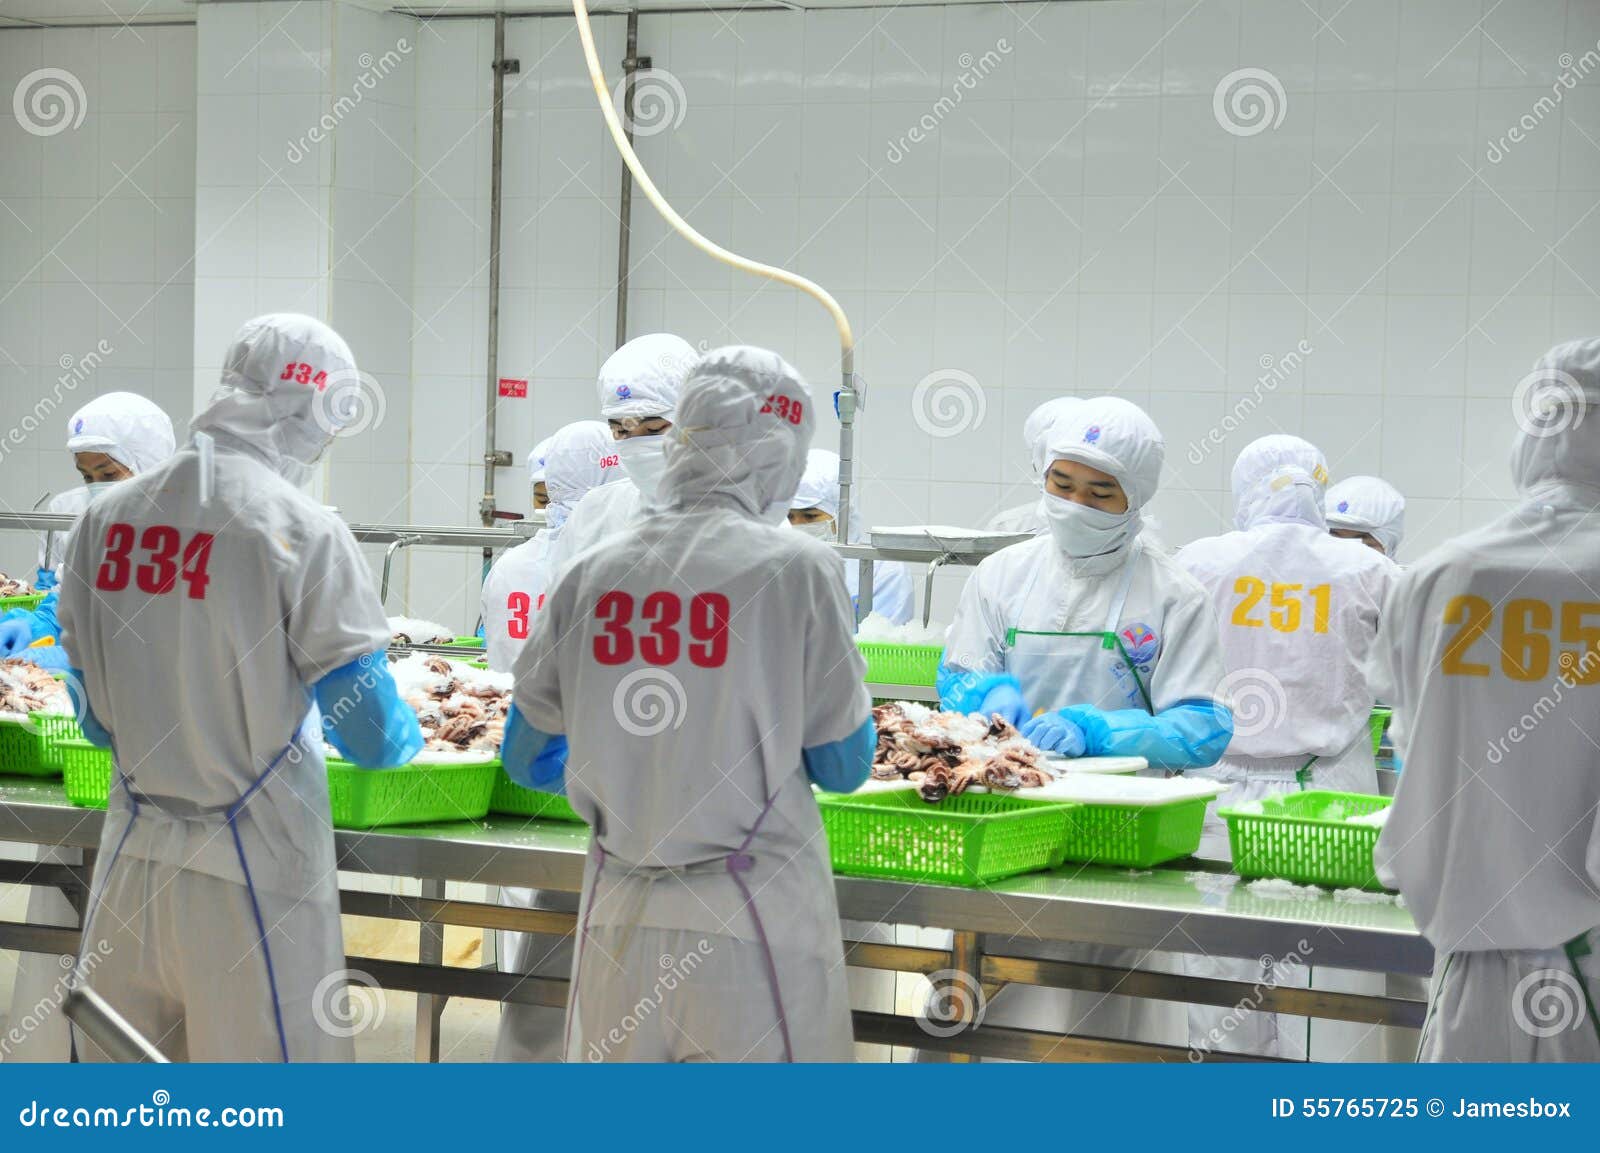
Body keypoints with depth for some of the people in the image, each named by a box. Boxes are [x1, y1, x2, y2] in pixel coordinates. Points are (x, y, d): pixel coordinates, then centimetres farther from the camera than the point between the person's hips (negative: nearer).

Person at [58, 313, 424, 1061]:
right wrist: (409, 738, 14)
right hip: (253, 877, -5)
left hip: (130, 863, 5)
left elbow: (97, 720, 11)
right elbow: (375, 739, -9)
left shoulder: (105, 519, 2)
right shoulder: (303, 532, -13)